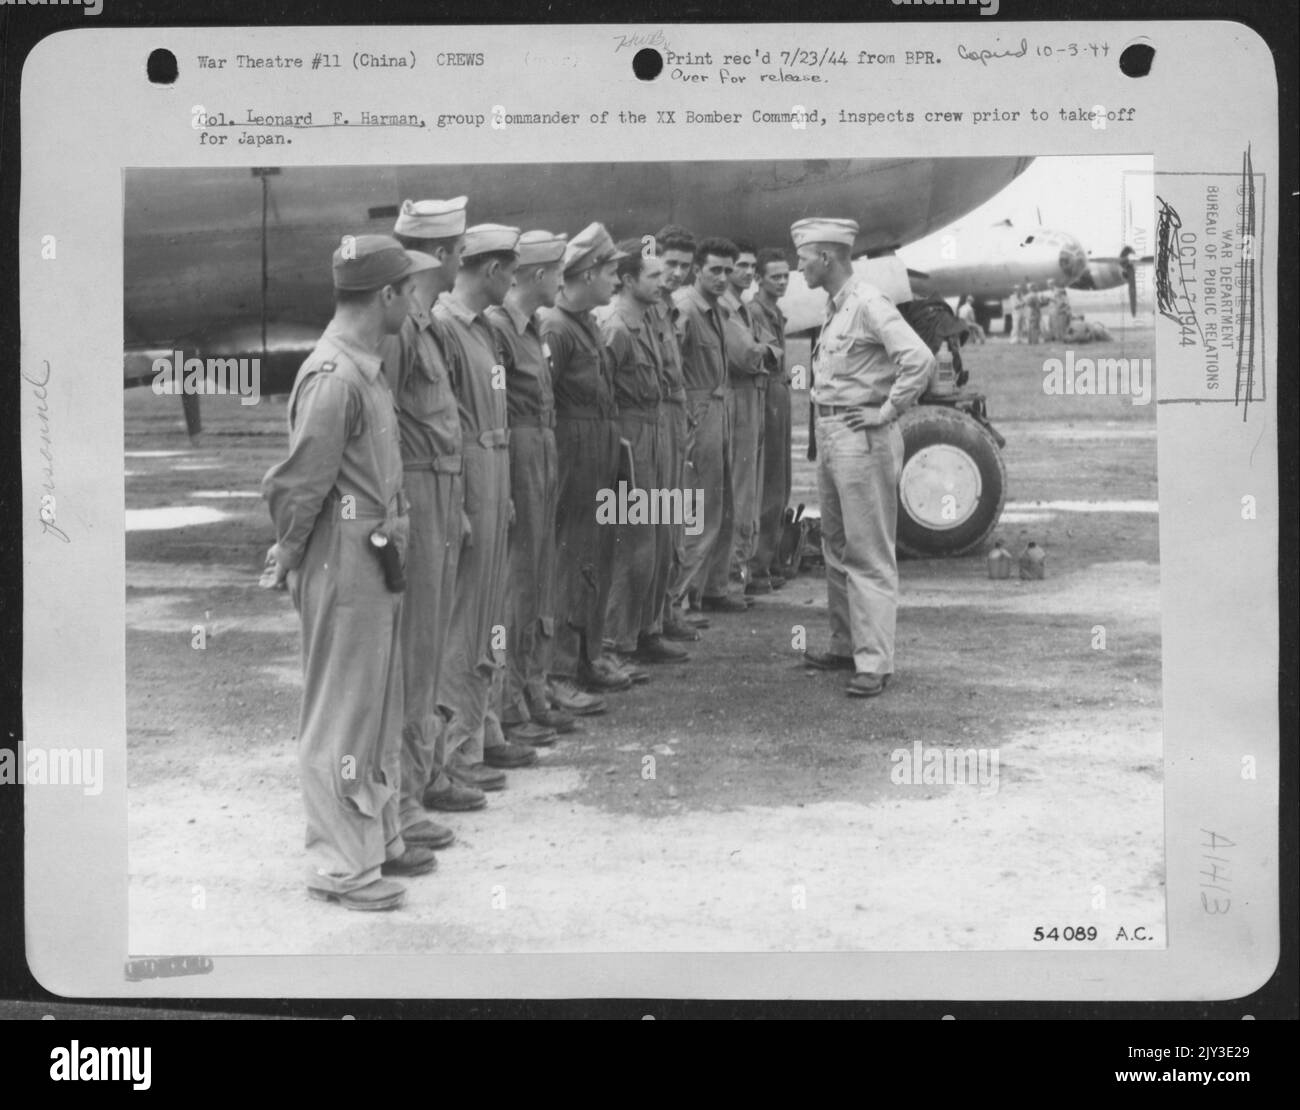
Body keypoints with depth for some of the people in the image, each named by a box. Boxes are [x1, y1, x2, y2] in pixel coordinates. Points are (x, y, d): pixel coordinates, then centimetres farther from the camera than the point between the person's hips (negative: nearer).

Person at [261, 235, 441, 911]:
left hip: (377, 560, 10)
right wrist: (287, 559, -8)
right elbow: (299, 484, -18)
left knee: (380, 709, 18)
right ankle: (340, 867, 9)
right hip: (343, 564, -10)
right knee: (341, 717, 0)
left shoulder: (366, 367, 11)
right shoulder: (334, 377, -20)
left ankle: (377, 840, 31)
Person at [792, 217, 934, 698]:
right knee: (836, 547, 15)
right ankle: (845, 645, 26)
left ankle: (874, 662, -4)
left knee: (869, 553, -7)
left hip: (862, 437, -10)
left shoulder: (868, 304, -15)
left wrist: (888, 411, -18)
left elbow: (919, 359, -24)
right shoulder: (835, 308, 14)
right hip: (829, 434, 10)